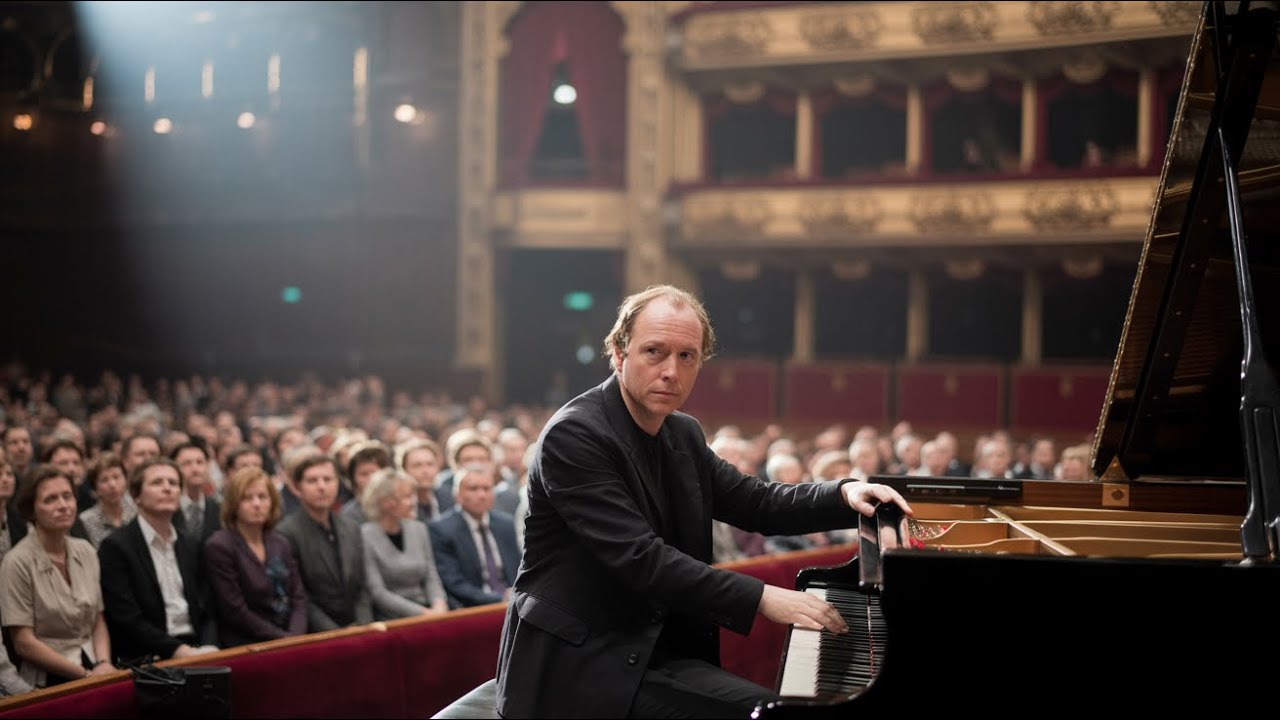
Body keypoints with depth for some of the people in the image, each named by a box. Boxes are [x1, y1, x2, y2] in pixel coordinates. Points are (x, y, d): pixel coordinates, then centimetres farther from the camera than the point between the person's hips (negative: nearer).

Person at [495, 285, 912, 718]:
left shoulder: (681, 434, 11)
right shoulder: (574, 435, -17)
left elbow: (755, 502, 15)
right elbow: (640, 557, -24)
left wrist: (845, 494, -4)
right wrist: (760, 598, -25)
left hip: (653, 650, 8)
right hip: (582, 667, -8)